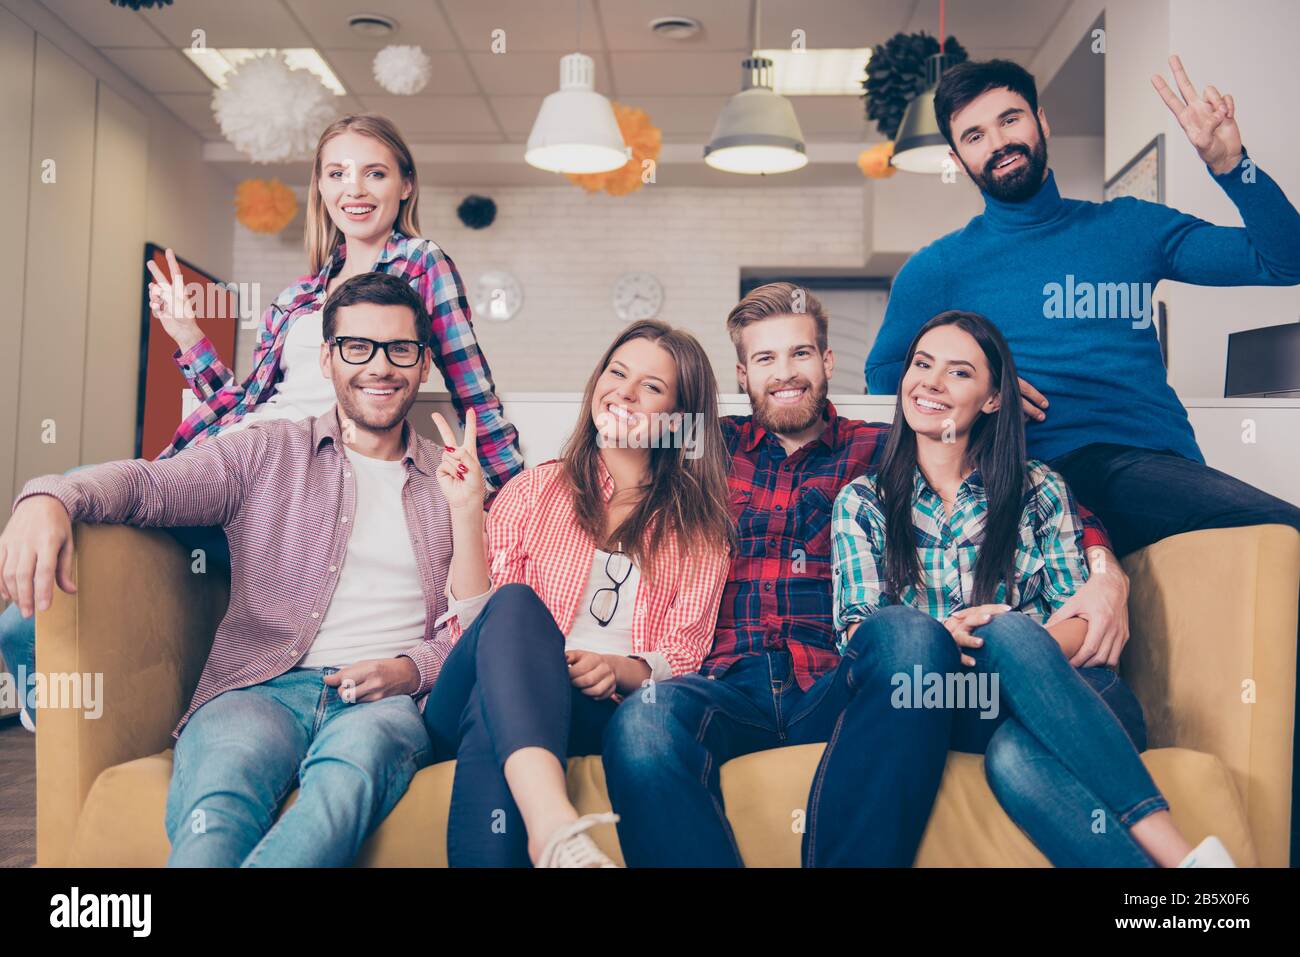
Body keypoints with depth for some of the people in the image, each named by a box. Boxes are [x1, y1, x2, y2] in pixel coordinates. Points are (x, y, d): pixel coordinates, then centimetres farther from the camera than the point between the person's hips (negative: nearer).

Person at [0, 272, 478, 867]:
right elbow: (149, 482, -1)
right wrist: (48, 498, -23)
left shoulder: (451, 482, 17)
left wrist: (411, 670, -6)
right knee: (216, 805, -37)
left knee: (354, 763, -37)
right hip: (262, 688, 0)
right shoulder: (268, 454, 14)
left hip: (381, 702, 1)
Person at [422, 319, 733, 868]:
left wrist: (618, 669, -14)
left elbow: (683, 654, 8)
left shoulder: (699, 527, 17)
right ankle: (550, 823, -53)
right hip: (492, 702, 2)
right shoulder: (534, 491, 16)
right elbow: (476, 620, 5)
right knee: (515, 602, -35)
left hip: (594, 715, -1)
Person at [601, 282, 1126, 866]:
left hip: (833, 688, 1)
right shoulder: (715, 446, 21)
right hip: (731, 685, 0)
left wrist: (1104, 567, -5)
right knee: (641, 724, -35)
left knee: (913, 637, -34)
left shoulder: (879, 451, 18)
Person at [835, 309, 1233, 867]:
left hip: (1072, 702, 0)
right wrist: (933, 640, -23)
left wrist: (1014, 639, -20)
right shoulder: (862, 503, 11)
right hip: (940, 706, 0)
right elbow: (856, 628, 0)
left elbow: (1081, 622, 4)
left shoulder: (1038, 491, 11)